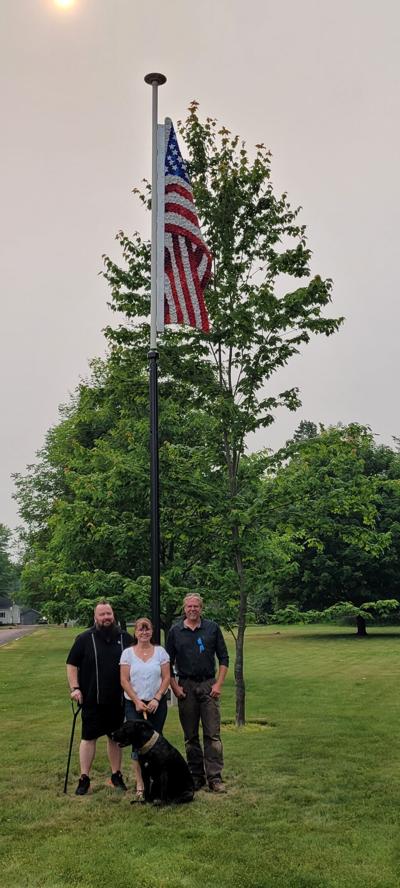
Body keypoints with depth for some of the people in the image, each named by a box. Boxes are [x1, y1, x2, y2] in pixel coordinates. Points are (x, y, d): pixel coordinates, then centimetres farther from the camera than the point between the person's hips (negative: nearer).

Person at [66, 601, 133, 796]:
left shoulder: (125, 638, 6)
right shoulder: (84, 639, -1)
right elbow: (72, 665, 1)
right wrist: (75, 688, -8)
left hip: (118, 699, 2)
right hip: (92, 699, -2)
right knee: (89, 737, 1)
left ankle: (116, 775, 23)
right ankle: (84, 778, 9)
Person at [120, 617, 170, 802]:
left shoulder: (160, 651, 4)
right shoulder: (128, 653, 1)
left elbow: (166, 678, 1)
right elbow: (124, 680, -2)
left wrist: (156, 699, -9)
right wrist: (137, 701, -10)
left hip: (157, 704, 1)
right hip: (134, 704, -1)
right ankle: (140, 786, -4)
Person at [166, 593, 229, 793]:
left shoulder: (212, 628, 4)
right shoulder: (175, 631, 5)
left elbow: (223, 658, 6)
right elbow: (168, 663, 9)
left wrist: (218, 684, -3)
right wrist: (174, 686, -1)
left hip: (208, 685, -1)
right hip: (185, 686, 1)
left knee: (212, 734, -4)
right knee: (190, 736, 7)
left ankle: (215, 778, -2)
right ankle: (196, 776, 17)